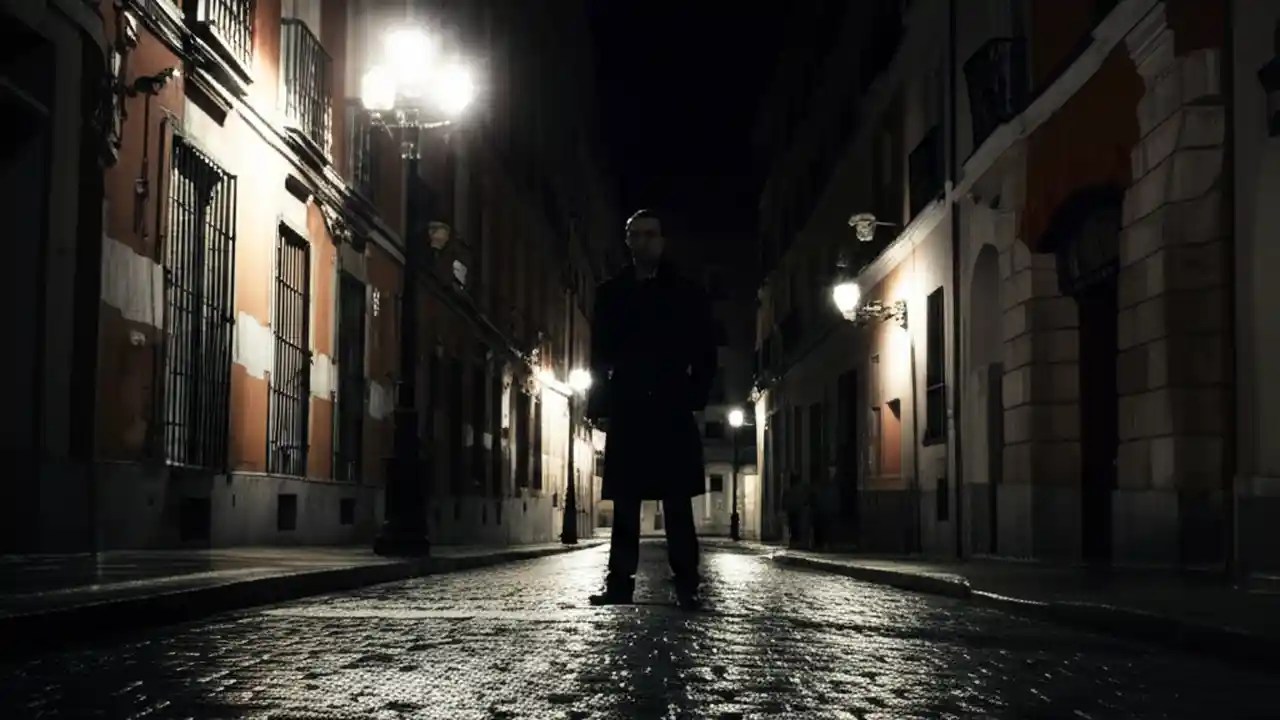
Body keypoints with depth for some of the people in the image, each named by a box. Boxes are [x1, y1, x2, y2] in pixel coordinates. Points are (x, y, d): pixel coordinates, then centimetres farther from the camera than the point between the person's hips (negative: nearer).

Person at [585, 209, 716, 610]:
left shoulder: (687, 294, 7)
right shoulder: (610, 294, 11)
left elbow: (706, 353, 4)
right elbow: (600, 355, 7)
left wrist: (694, 396, -9)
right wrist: (599, 406, -1)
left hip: (672, 412, -1)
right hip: (626, 412, 2)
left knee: (678, 504, -2)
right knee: (625, 505, 2)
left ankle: (686, 585, -1)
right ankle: (619, 583, 4)